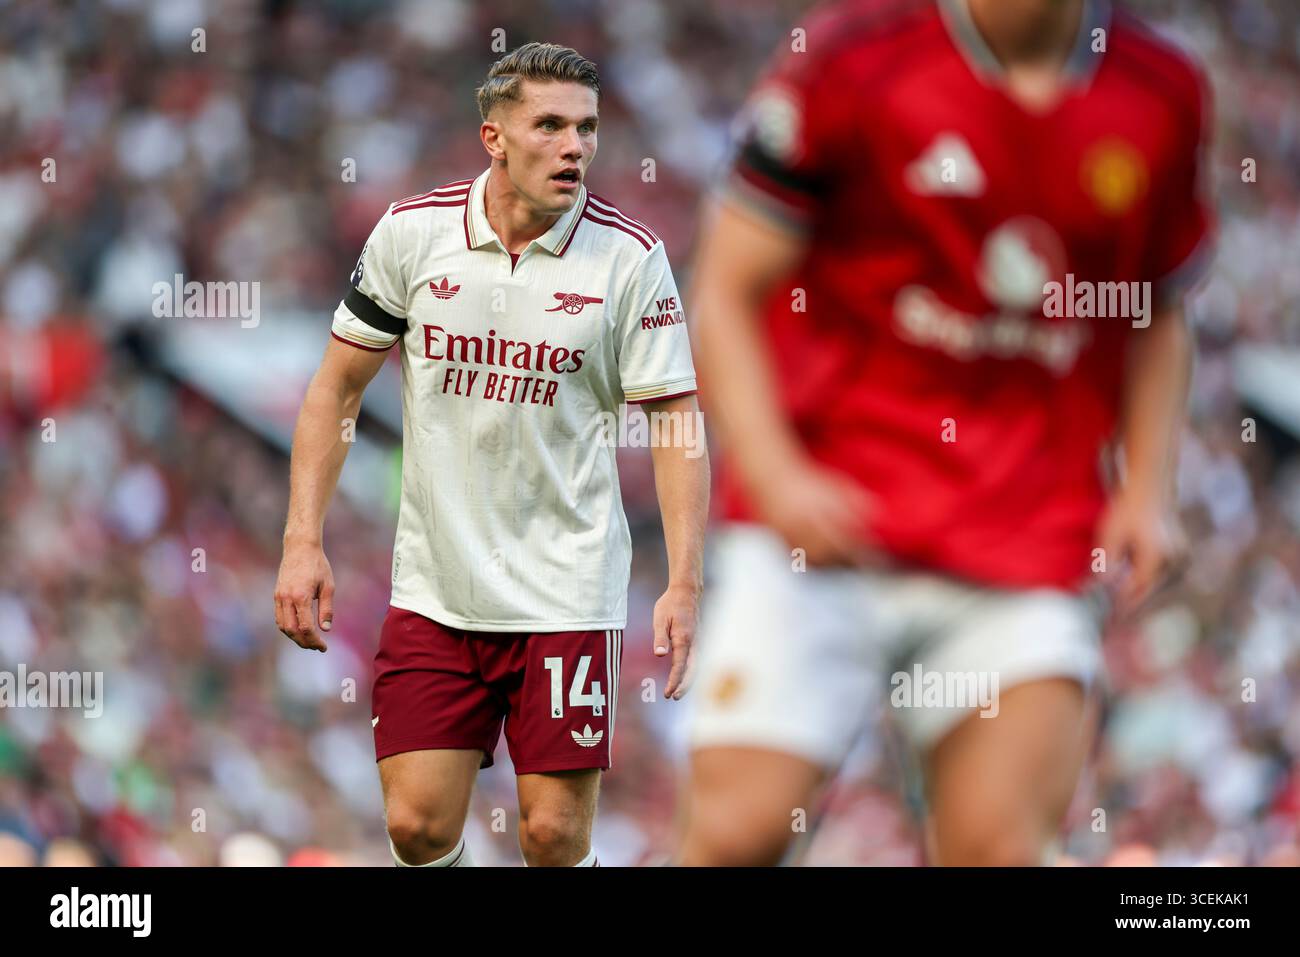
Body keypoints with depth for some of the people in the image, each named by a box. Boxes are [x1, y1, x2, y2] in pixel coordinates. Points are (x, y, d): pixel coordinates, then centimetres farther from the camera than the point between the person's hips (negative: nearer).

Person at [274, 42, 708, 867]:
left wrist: (685, 584, -13)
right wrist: (304, 541, 0)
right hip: (434, 590, 2)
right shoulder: (411, 233, -3)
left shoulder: (630, 257, -7)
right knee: (419, 826, -3)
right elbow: (339, 385, 7)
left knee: (556, 834, -5)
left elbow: (677, 424, -4)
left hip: (566, 595, -2)